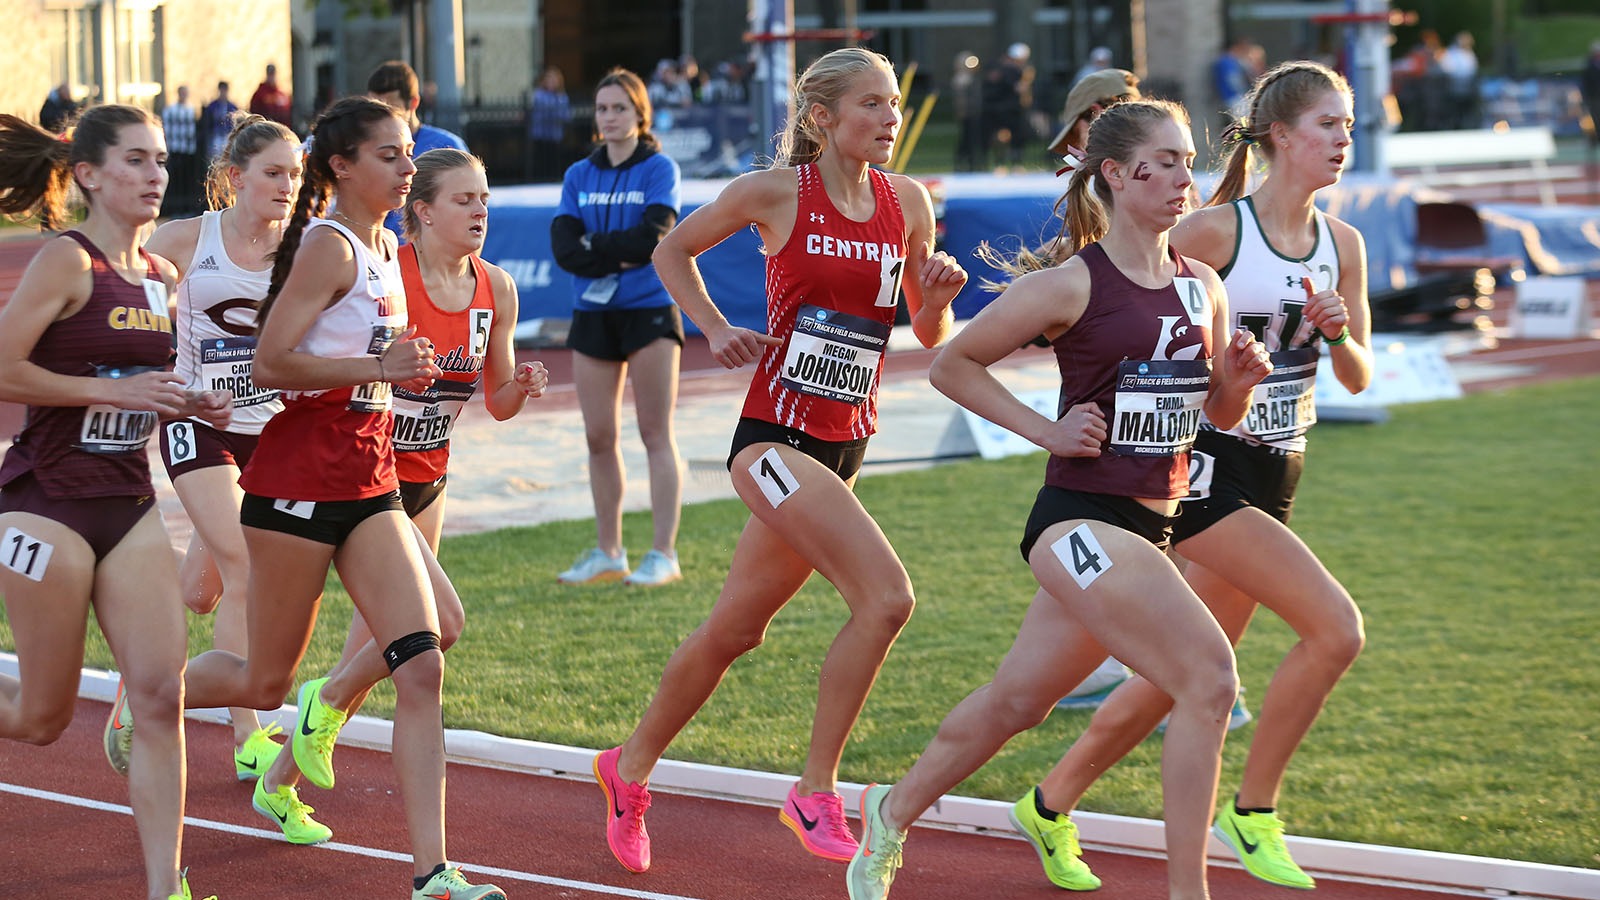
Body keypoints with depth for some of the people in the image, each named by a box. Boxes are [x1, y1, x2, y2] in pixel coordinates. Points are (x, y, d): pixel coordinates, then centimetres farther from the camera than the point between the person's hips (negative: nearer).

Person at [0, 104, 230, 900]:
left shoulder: (161, 279, 10)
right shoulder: (66, 261, -11)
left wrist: (189, 407, 3)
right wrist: (116, 391, -19)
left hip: (130, 505, 6)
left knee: (161, 695, -6)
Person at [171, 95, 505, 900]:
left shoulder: (385, 248, 13)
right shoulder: (329, 246, -12)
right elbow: (269, 362, -20)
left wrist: (406, 370, 15)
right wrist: (376, 367, -27)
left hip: (368, 484, 7)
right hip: (299, 479, -7)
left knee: (421, 664, -8)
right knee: (264, 683, 5)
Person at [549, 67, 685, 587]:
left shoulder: (659, 169, -2)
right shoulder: (579, 177, 10)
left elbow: (652, 237, -16)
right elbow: (564, 248, -2)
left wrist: (595, 245, -8)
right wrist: (621, 256, -14)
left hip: (649, 312, -5)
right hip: (593, 314, 5)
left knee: (656, 435, -3)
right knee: (599, 438, 6)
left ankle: (663, 553, -1)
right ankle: (608, 553, 14)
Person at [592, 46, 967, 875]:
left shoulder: (907, 203, 5)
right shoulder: (776, 192, -7)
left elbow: (930, 336, 13)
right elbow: (674, 251, 10)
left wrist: (939, 295, -7)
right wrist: (714, 329, -2)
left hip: (843, 447, 6)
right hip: (774, 436, -6)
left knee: (735, 629, 15)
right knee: (886, 596, -23)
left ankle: (631, 769, 35)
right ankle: (815, 792, -12)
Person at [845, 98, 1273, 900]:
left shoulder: (1202, 289, 8)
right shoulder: (1071, 286, -10)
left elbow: (1218, 413, 19)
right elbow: (951, 366, -2)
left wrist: (1239, 380, -2)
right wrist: (1045, 430, -9)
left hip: (1148, 527, 7)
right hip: (1080, 522, -7)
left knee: (1020, 698, 19)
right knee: (1210, 677, -20)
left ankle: (894, 811, 40)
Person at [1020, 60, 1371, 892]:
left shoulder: (1341, 245, 7)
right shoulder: (1215, 230, -12)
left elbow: (1357, 380, 9)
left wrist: (1338, 332, -10)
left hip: (1273, 479, 7)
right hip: (1206, 468, -7)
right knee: (1335, 626, -20)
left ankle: (1052, 802, 26)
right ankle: (1253, 813, -6)